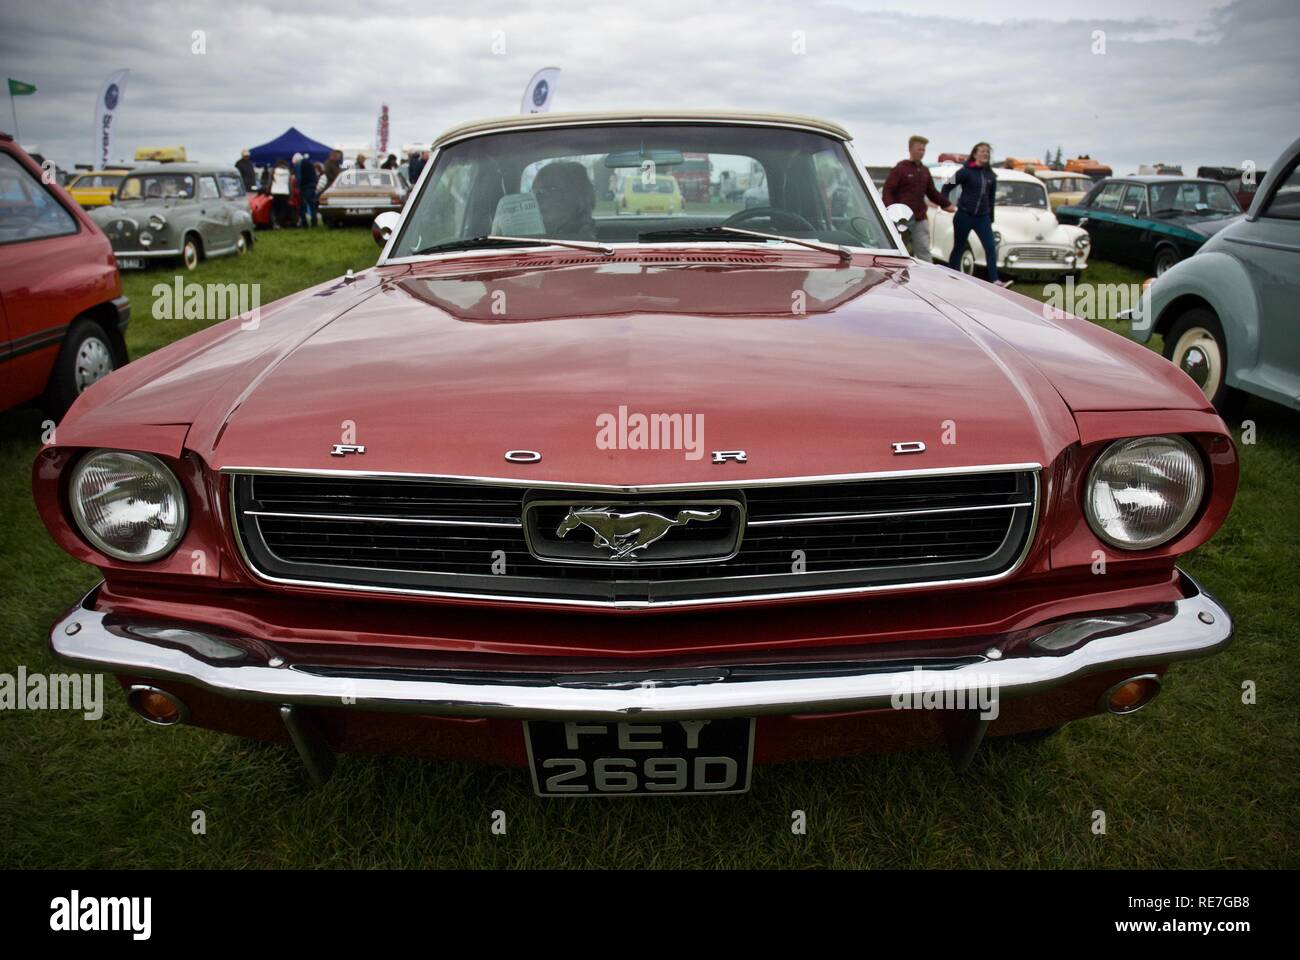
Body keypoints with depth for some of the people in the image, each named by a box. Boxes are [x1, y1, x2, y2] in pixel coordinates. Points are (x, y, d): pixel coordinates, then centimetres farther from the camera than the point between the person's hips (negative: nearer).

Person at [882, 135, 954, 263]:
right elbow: (888, 190, -9)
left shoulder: (924, 170, 14)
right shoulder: (900, 168, -4)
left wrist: (946, 205, 14)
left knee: (924, 253, 0)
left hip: (920, 220, 5)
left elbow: (932, 192, 22)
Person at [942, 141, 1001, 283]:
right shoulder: (966, 171, -5)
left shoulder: (991, 175, 9)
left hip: (982, 218, 4)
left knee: (991, 248, -9)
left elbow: (991, 198, 15)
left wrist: (991, 218, 16)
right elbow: (946, 187, -2)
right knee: (958, 248, 8)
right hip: (964, 216, -4)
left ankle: (994, 280, -10)